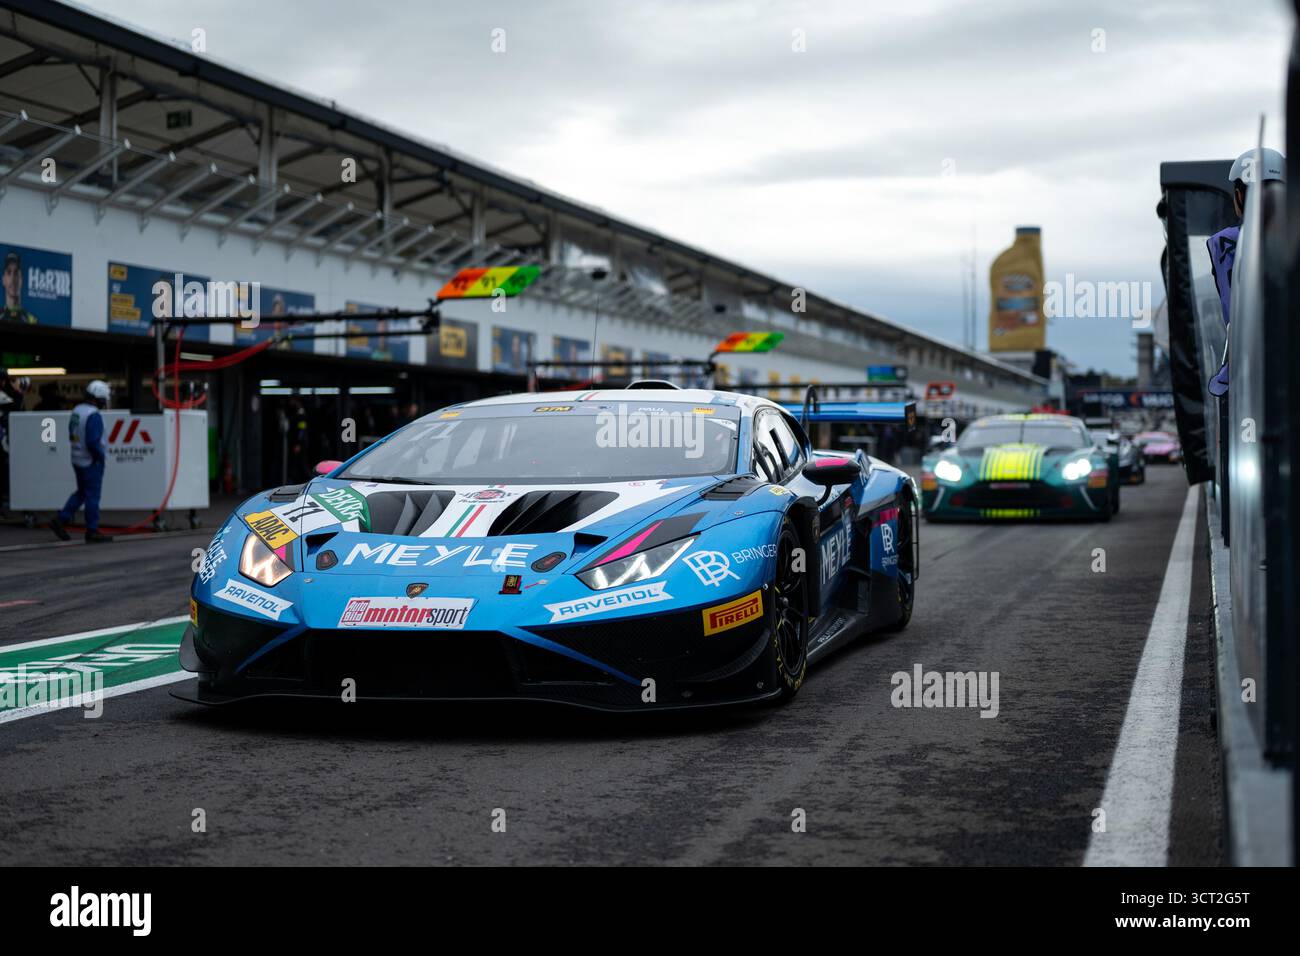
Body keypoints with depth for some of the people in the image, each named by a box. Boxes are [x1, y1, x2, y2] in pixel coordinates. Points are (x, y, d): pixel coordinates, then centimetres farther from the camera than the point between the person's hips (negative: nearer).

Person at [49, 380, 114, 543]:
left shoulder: (77, 410, 6)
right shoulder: (94, 415, -21)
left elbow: (72, 435, 14)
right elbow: (93, 441, -26)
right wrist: (101, 456, -11)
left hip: (78, 459, 9)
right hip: (92, 461, -9)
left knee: (81, 492, 20)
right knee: (92, 496, 1)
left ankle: (60, 520, 15)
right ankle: (92, 532, 7)